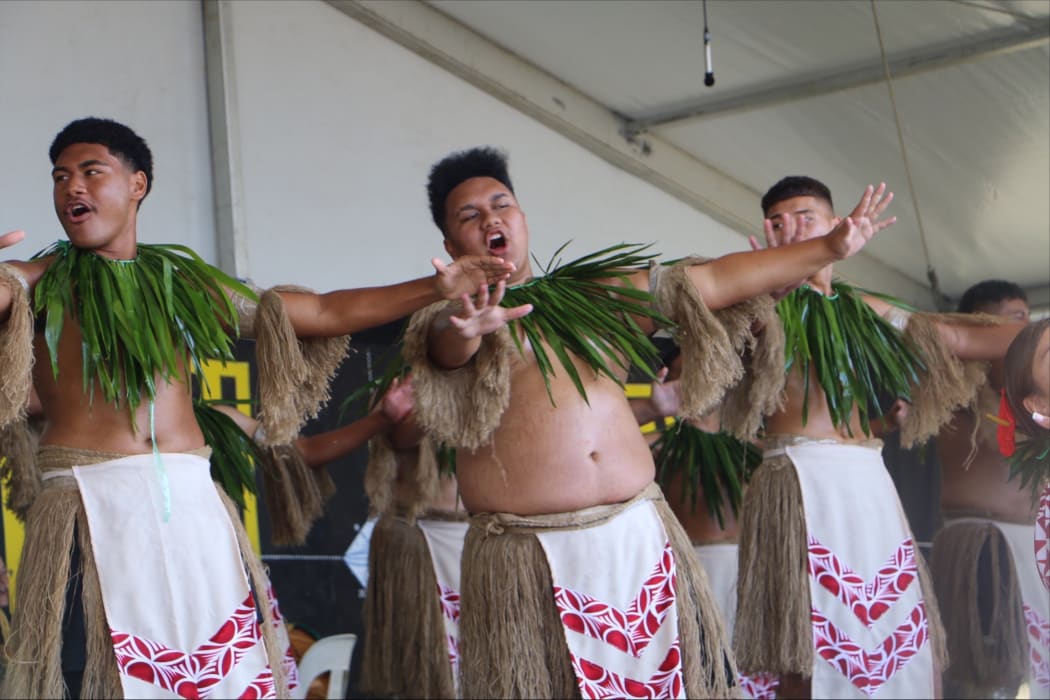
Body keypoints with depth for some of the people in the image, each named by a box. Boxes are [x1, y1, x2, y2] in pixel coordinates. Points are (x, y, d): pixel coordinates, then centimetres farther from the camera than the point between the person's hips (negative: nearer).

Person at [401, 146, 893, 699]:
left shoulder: (597, 293, 18)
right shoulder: (447, 315, 6)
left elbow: (713, 282, 16)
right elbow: (444, 346, -18)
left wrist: (829, 247, 12)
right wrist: (465, 327, -42)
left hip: (641, 539, 4)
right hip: (529, 560, -3)